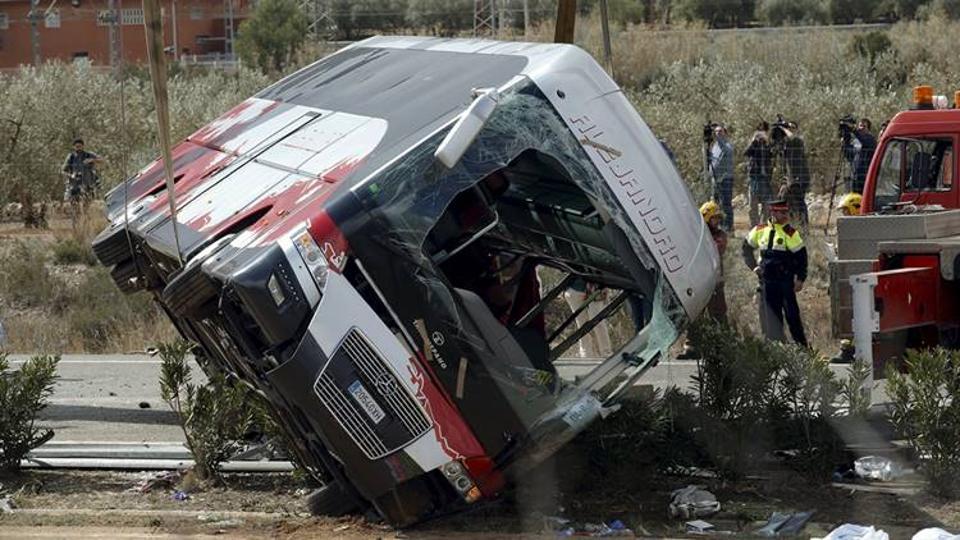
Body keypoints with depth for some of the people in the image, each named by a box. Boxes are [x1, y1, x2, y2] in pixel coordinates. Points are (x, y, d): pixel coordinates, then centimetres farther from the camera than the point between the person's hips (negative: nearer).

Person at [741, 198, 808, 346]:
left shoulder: (790, 233, -6)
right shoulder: (760, 230, 4)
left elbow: (801, 256, -4)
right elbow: (747, 247, 19)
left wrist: (800, 279, -8)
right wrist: (753, 266, 9)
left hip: (786, 282, -4)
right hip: (767, 282, 4)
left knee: (792, 314, -5)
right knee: (771, 316, 7)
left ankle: (802, 345, 3)